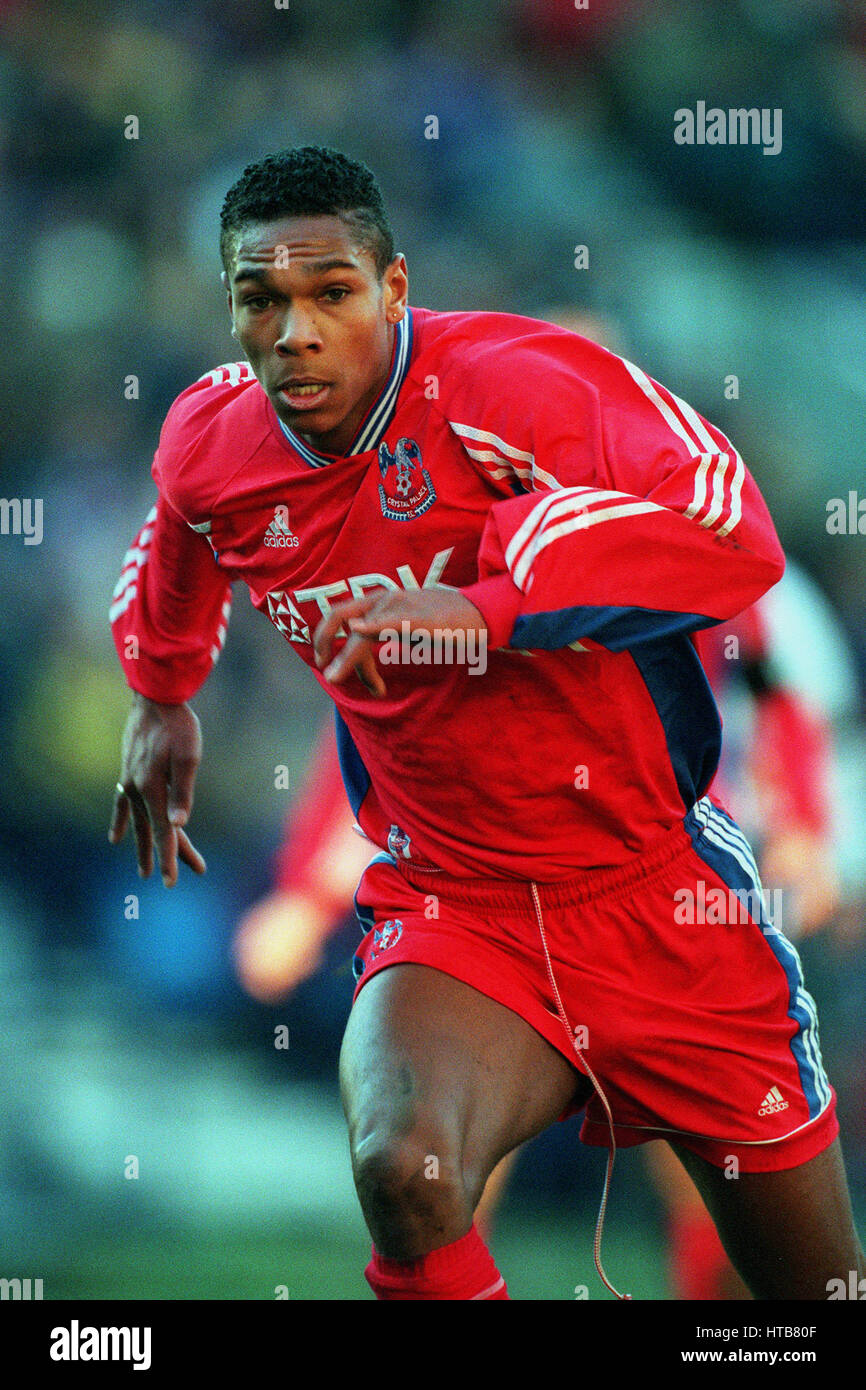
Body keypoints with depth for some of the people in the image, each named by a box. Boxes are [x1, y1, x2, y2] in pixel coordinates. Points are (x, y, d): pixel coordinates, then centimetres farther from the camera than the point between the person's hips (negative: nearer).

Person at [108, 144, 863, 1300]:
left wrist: (483, 611, -37)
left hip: (658, 893, -2)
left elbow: (734, 535, -32)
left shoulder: (514, 383, -19)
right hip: (448, 912, 2)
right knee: (403, 1179, -32)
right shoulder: (211, 447, -2)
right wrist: (162, 697, 36)